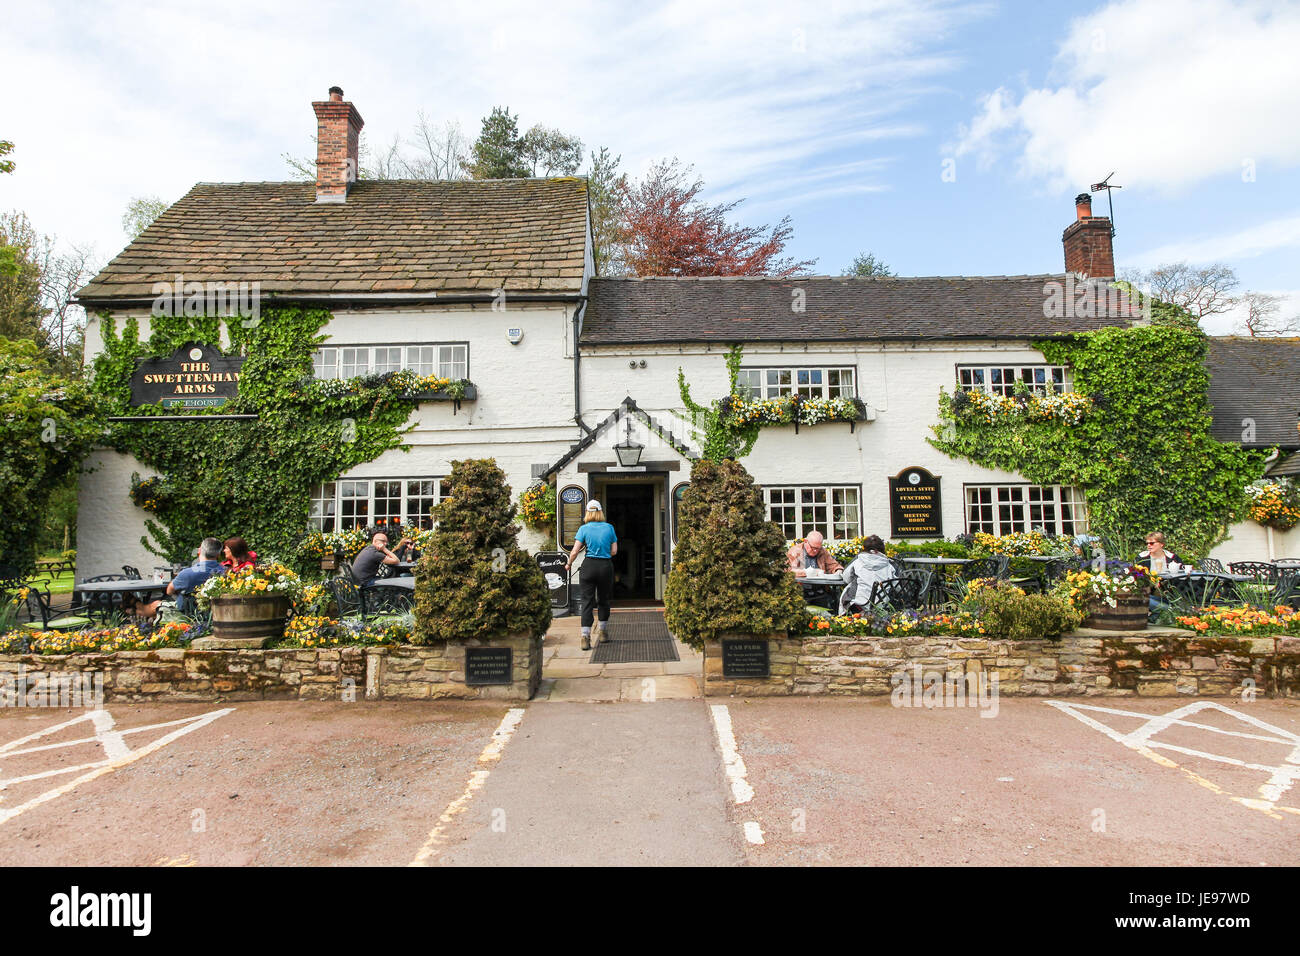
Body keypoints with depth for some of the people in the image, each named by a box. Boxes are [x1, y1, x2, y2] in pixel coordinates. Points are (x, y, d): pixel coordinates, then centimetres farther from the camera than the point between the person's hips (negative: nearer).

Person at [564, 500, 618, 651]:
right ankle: (602, 631, 29)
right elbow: (614, 551, 4)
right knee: (603, 600, 17)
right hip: (606, 566, 1)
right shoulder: (609, 527, 3)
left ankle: (585, 637, -9)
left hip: (589, 566, -1)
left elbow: (575, 551, -5)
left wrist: (568, 564, 11)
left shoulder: (584, 528, -1)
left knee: (587, 601, 0)